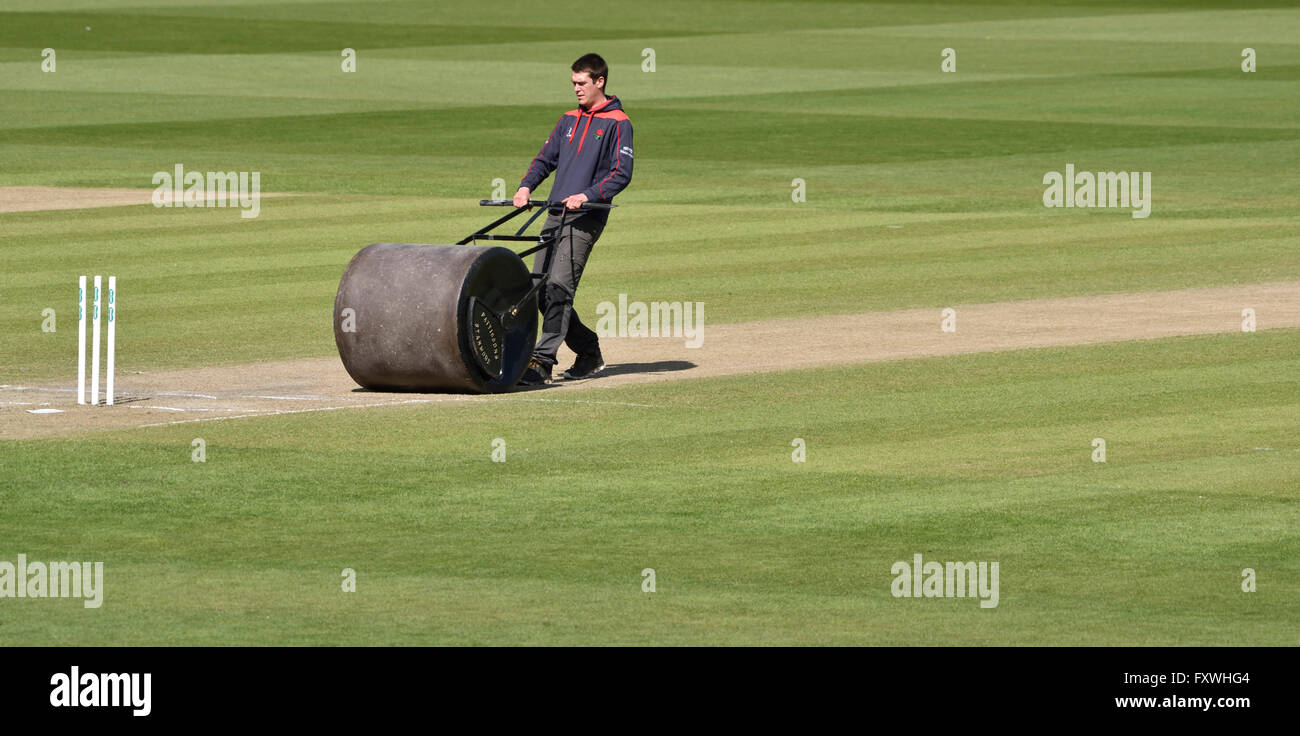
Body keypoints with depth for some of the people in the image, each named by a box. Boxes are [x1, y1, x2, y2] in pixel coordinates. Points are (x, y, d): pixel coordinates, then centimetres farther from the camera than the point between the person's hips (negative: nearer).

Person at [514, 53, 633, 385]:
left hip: (586, 218, -8)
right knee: (540, 291, 4)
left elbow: (622, 173, -8)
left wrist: (587, 195, -20)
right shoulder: (569, 120, 20)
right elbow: (546, 158, 23)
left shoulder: (617, 123, -1)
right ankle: (589, 351, 18)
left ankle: (542, 362, -20)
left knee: (559, 287, -18)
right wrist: (526, 186, 4)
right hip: (555, 214, 8)